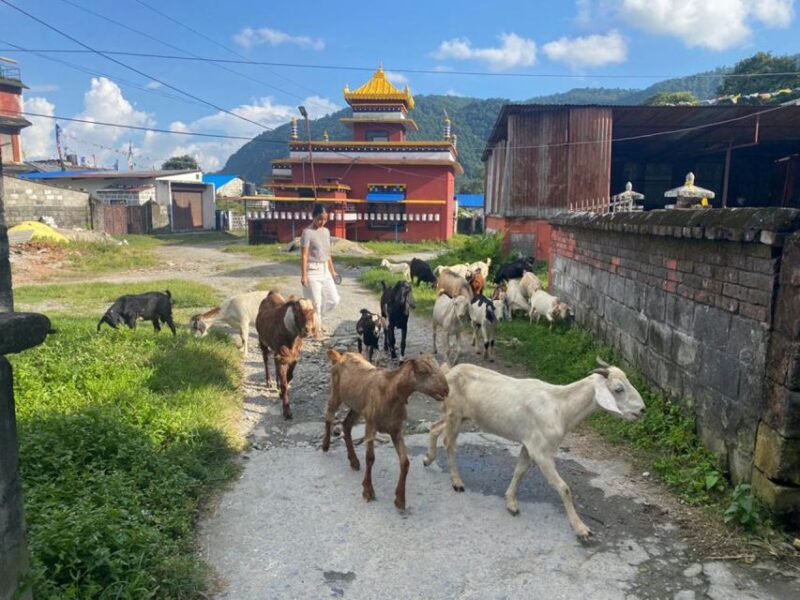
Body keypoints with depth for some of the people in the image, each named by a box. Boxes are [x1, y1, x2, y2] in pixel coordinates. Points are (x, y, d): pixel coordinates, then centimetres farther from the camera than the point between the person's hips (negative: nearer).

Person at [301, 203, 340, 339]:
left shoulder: (326, 231, 10)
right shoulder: (307, 232, -11)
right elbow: (304, 256, -13)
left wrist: (332, 270, 17)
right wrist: (303, 275, -17)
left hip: (325, 270, 7)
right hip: (312, 271, -7)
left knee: (334, 299, 4)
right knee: (316, 302, -2)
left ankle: (315, 318, 24)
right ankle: (317, 329, 11)